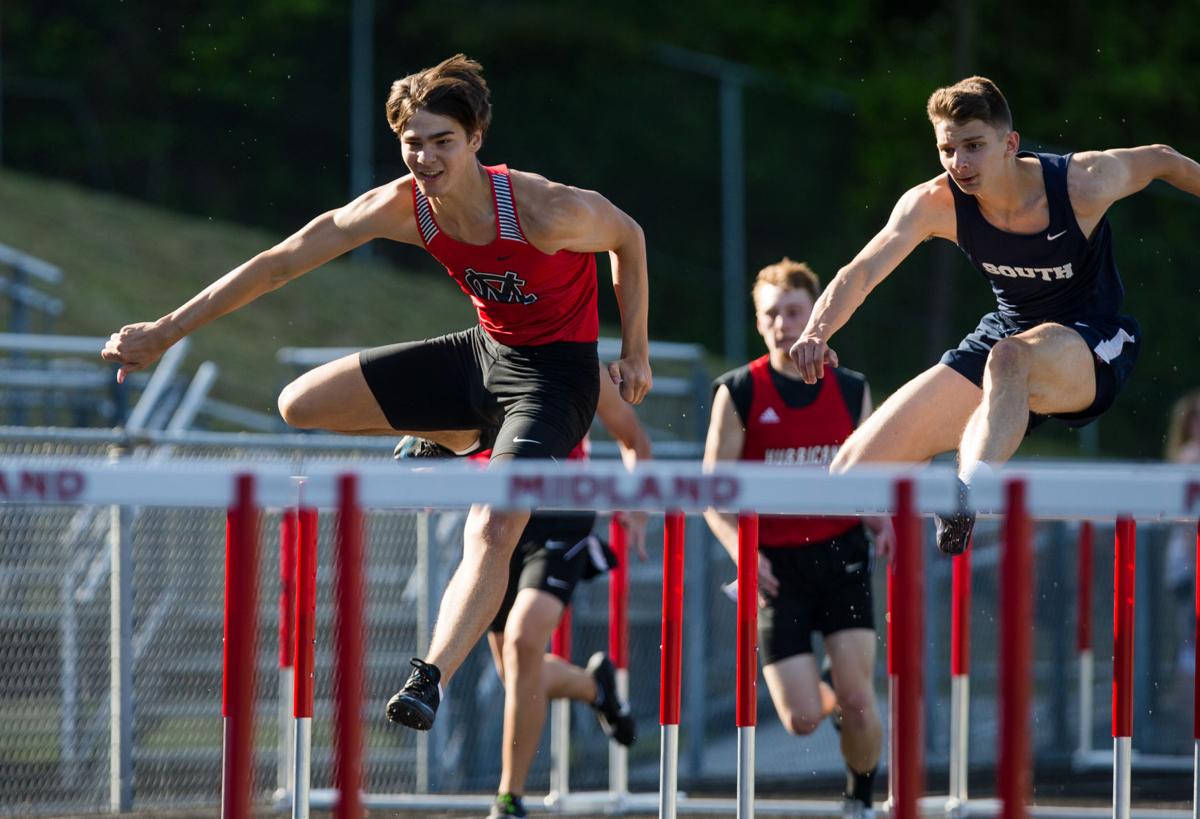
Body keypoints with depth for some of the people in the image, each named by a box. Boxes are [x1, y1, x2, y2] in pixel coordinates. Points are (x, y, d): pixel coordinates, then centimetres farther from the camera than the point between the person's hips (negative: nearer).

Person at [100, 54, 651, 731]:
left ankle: (429, 681, -32)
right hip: (483, 348, 6)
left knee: (491, 534, -28)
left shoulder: (546, 210, -29)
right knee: (302, 405, 4)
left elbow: (629, 238, -7)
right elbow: (279, 264, -10)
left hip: (555, 374, -6)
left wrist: (635, 352, -2)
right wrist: (165, 333, -9)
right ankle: (460, 438, 22)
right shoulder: (399, 208, -16)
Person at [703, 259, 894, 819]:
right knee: (802, 720, -6)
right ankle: (818, 694, 31)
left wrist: (882, 523, -7)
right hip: (775, 566, -1)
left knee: (856, 700, -11)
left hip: (841, 556, 1)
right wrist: (741, 550, -21)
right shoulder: (739, 393, -3)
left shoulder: (851, 390, 5)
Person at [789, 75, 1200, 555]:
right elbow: (863, 272, -28)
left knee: (1010, 357, -44)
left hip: (1091, 353, -5)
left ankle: (966, 497, -58)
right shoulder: (934, 205, -16)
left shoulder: (1084, 182, -21)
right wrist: (817, 331, -47)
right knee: (852, 472, -7)